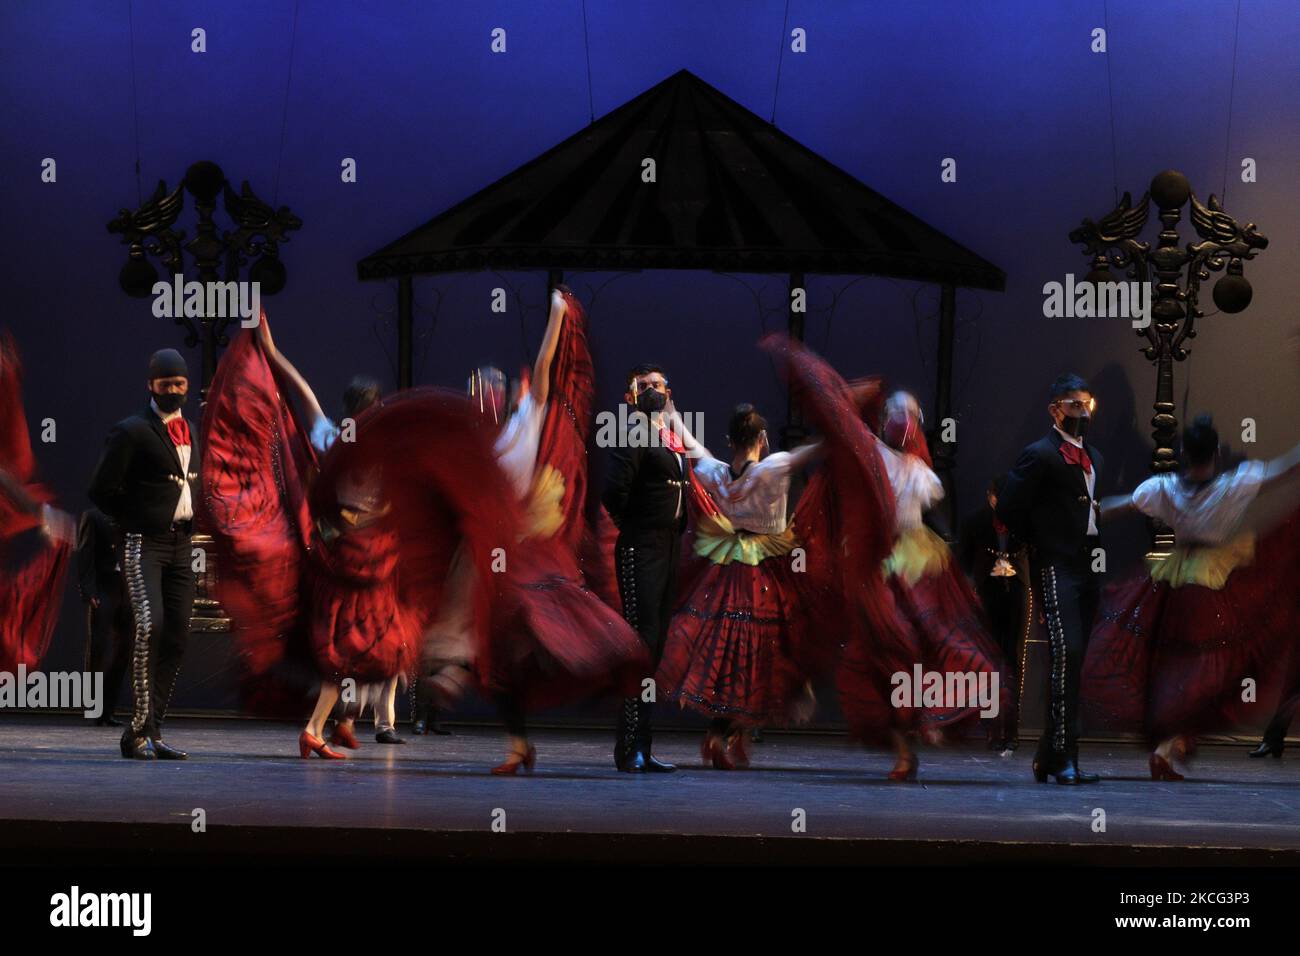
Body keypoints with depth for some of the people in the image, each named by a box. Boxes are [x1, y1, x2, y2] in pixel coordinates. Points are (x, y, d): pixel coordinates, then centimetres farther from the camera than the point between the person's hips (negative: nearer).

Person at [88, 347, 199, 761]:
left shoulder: (189, 431, 16)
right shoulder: (132, 431, -8)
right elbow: (102, 489, -9)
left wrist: (187, 521, 15)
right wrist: (137, 521, 0)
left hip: (181, 544, 8)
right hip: (144, 544, -8)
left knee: (177, 637, 3)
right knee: (149, 626, -22)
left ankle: (152, 732, 9)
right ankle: (138, 730, -18)